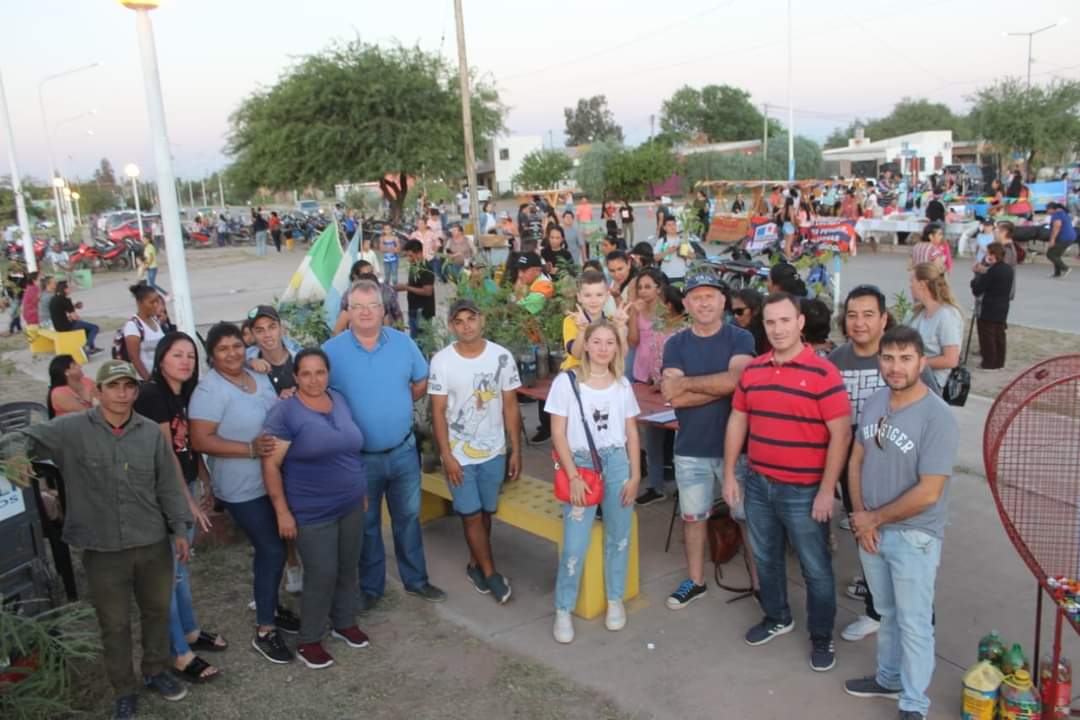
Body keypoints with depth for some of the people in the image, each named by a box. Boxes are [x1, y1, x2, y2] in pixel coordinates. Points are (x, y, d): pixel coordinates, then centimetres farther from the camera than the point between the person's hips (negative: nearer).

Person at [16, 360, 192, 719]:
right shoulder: (72, 429, -8)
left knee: (157, 611, 19)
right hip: (103, 550, -2)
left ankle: (156, 671, 42)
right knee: (114, 624, 12)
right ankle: (124, 691, 32)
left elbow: (168, 486, 4)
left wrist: (179, 528, 5)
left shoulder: (152, 432, -1)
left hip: (153, 544, 2)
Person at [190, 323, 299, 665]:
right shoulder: (209, 390, -16)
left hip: (273, 480, 8)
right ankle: (264, 631, 10)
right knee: (272, 551, -4)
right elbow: (200, 441, -21)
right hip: (243, 489, -7)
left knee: (271, 548, 18)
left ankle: (271, 606, 38)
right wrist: (250, 449, -27)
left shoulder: (260, 379, 7)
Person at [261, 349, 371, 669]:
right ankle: (308, 641, 18)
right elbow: (270, 464, -14)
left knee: (348, 568, 15)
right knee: (321, 575, -1)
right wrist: (282, 511, -16)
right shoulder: (285, 412, -14)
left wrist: (362, 491, 16)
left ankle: (345, 623, 36)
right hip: (312, 513, -6)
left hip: (351, 505, 6)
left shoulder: (340, 400, 5)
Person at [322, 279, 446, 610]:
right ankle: (370, 587, 33)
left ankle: (415, 579, 35)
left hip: (403, 451, 2)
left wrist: (396, 407, 4)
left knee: (408, 517, 17)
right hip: (359, 456, -2)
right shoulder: (331, 351, -11)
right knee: (367, 524, 15)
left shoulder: (402, 342, -3)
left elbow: (421, 383, 8)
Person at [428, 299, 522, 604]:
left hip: (494, 451, 2)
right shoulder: (441, 360, -10)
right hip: (459, 453, -2)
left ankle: (475, 564, 33)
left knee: (486, 512, 13)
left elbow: (510, 406, 0)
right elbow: (438, 412, -8)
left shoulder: (502, 356, -6)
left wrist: (516, 450, -1)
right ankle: (490, 572, 17)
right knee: (472, 515, 2)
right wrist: (447, 456, -12)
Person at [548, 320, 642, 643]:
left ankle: (615, 600, 30)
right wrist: (573, 476, -12)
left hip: (617, 463, 3)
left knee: (618, 538, 11)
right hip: (581, 464, -3)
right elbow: (558, 434, -7)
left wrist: (635, 475, 2)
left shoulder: (623, 385, 5)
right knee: (575, 545, -4)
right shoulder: (566, 381, -6)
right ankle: (563, 610, 14)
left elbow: (631, 433, 10)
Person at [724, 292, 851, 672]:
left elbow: (841, 433, -14)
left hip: (803, 492, -5)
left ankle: (821, 636, 30)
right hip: (758, 485, 5)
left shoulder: (823, 373, -14)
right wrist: (729, 474, 7)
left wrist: (826, 491, -15)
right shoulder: (752, 370, 2)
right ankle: (777, 617, 43)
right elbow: (737, 421, 9)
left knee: (816, 568, 10)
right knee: (766, 559, 21)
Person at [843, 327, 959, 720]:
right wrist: (860, 516, -6)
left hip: (914, 538, -6)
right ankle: (889, 678, 43)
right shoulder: (874, 402, -1)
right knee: (887, 613, 23)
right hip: (870, 531, 6)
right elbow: (856, 462, 7)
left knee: (914, 624, 9)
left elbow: (927, 494, -23)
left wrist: (874, 518, -13)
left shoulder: (938, 418, -21)